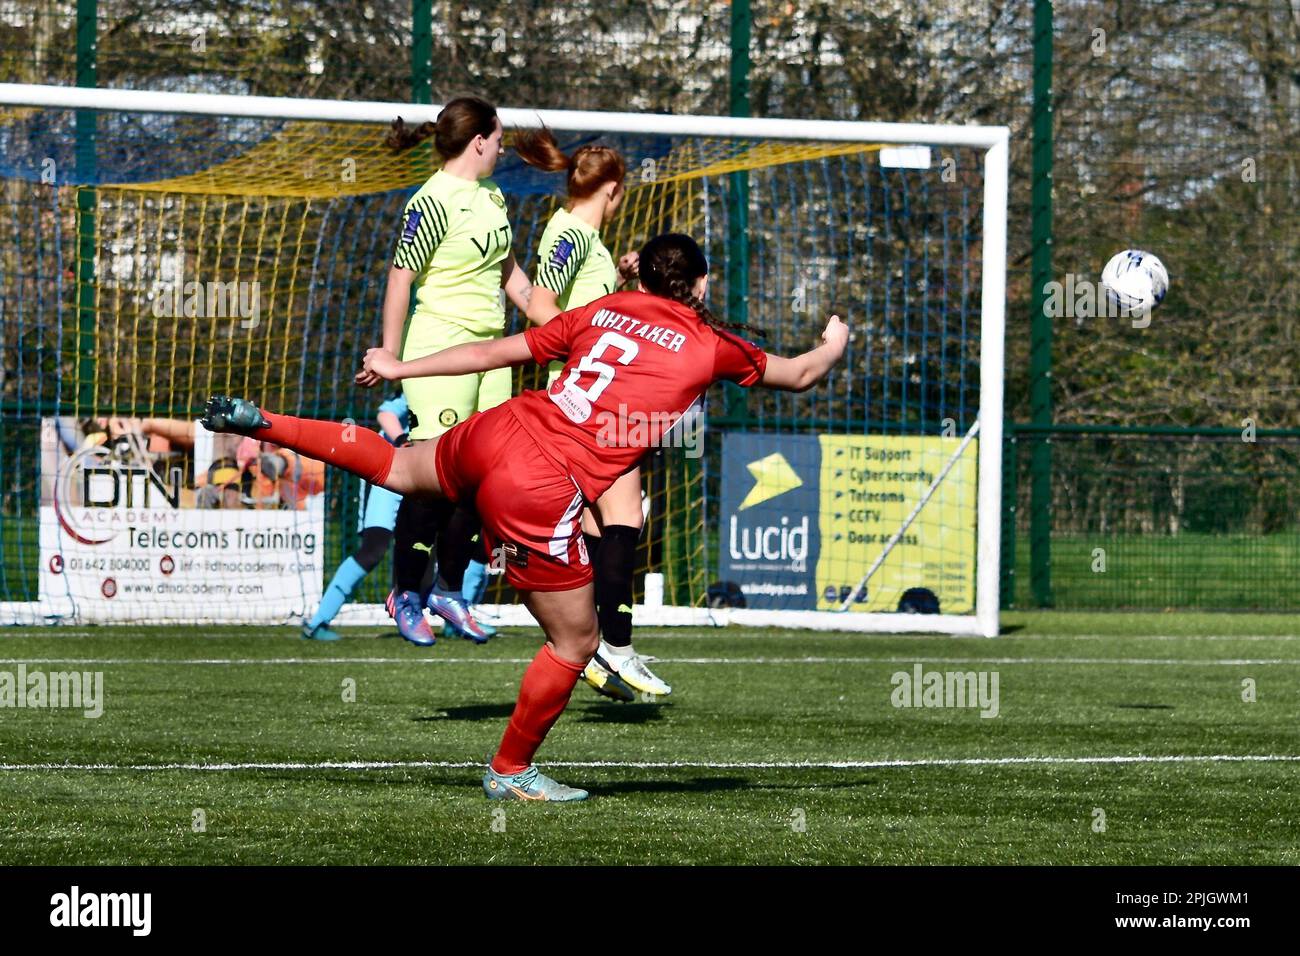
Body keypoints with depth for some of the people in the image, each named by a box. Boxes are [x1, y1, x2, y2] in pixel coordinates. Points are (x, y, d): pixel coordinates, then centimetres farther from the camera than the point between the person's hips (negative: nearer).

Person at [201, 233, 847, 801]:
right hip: (540, 494, -6)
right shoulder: (709, 345, 1)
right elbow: (799, 375, 16)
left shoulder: (605, 309, 13)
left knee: (399, 466, 36)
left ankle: (261, 423, 33)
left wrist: (403, 370, 25)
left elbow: (496, 352, 16)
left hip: (497, 432, 6)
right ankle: (510, 772, 22)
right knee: (575, 642, 10)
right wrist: (832, 346, 39)